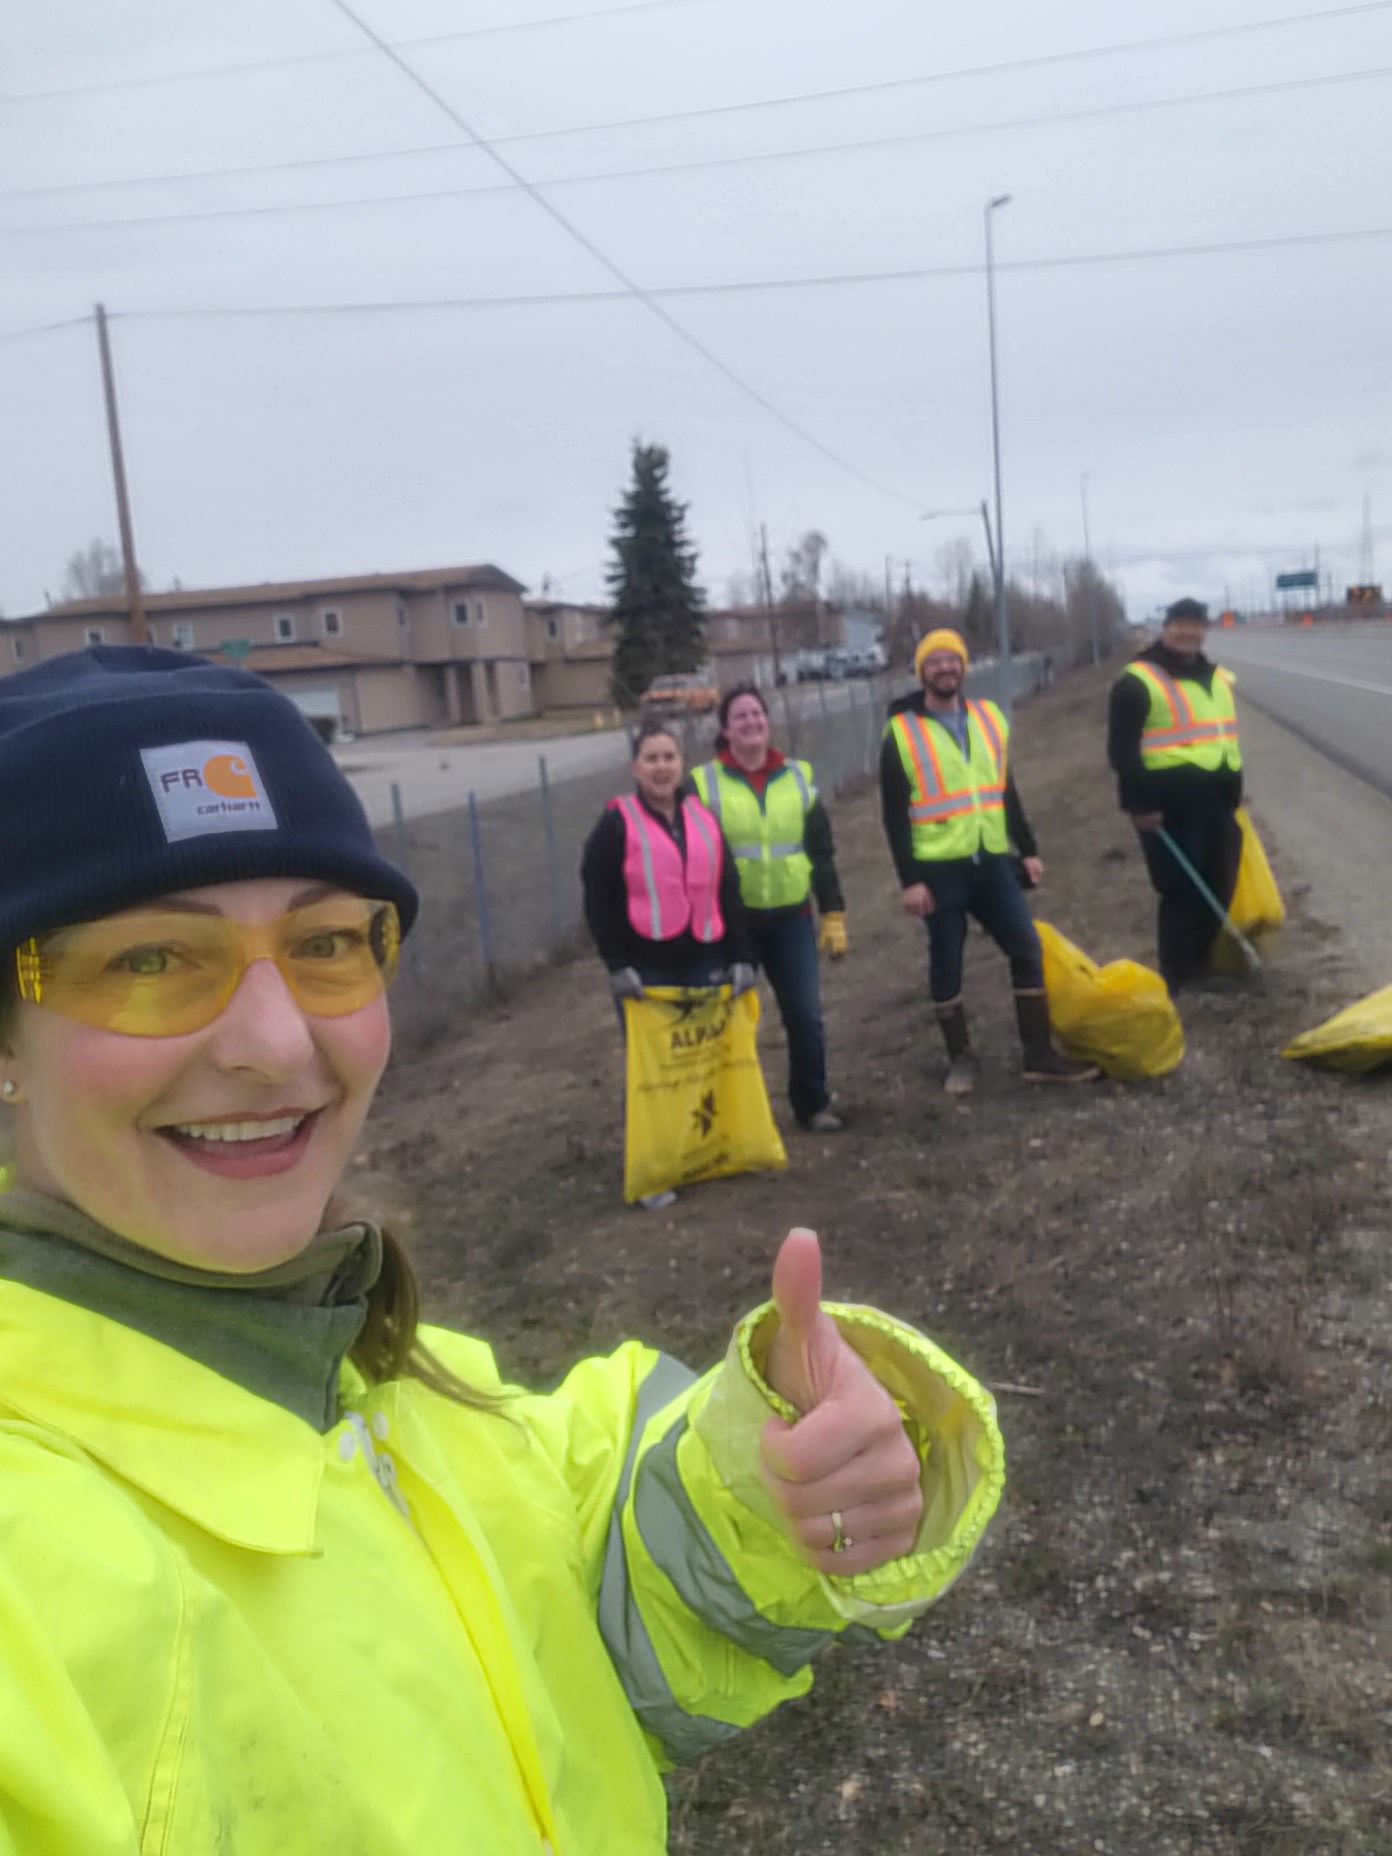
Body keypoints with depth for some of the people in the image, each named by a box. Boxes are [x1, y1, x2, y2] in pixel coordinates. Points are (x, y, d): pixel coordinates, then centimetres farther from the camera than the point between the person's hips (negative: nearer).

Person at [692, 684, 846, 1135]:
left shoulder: (799, 776, 6)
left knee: (806, 1016, 3)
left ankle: (813, 1105, 20)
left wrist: (834, 917, 6)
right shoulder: (704, 782, -2)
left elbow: (822, 853, 10)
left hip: (792, 918, 2)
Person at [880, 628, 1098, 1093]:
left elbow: (1005, 791, 17)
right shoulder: (901, 732, -5)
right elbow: (895, 814, -8)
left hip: (992, 861, 4)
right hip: (939, 869, -4)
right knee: (947, 964, 5)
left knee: (1027, 949, 3)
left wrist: (1028, 848, 13)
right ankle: (960, 1059, 20)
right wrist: (910, 879, -13)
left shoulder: (989, 718, 9)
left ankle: (1040, 1055, 13)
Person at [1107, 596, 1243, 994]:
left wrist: (1233, 795, 23)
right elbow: (1122, 750, -11)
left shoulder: (1217, 679, 18)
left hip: (1215, 804, 8)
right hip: (1171, 806, -7)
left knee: (1217, 891, 12)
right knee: (1181, 893, -5)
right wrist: (1138, 804, -16)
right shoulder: (1138, 681, -7)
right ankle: (1176, 979, 5)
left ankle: (1198, 968, 26)